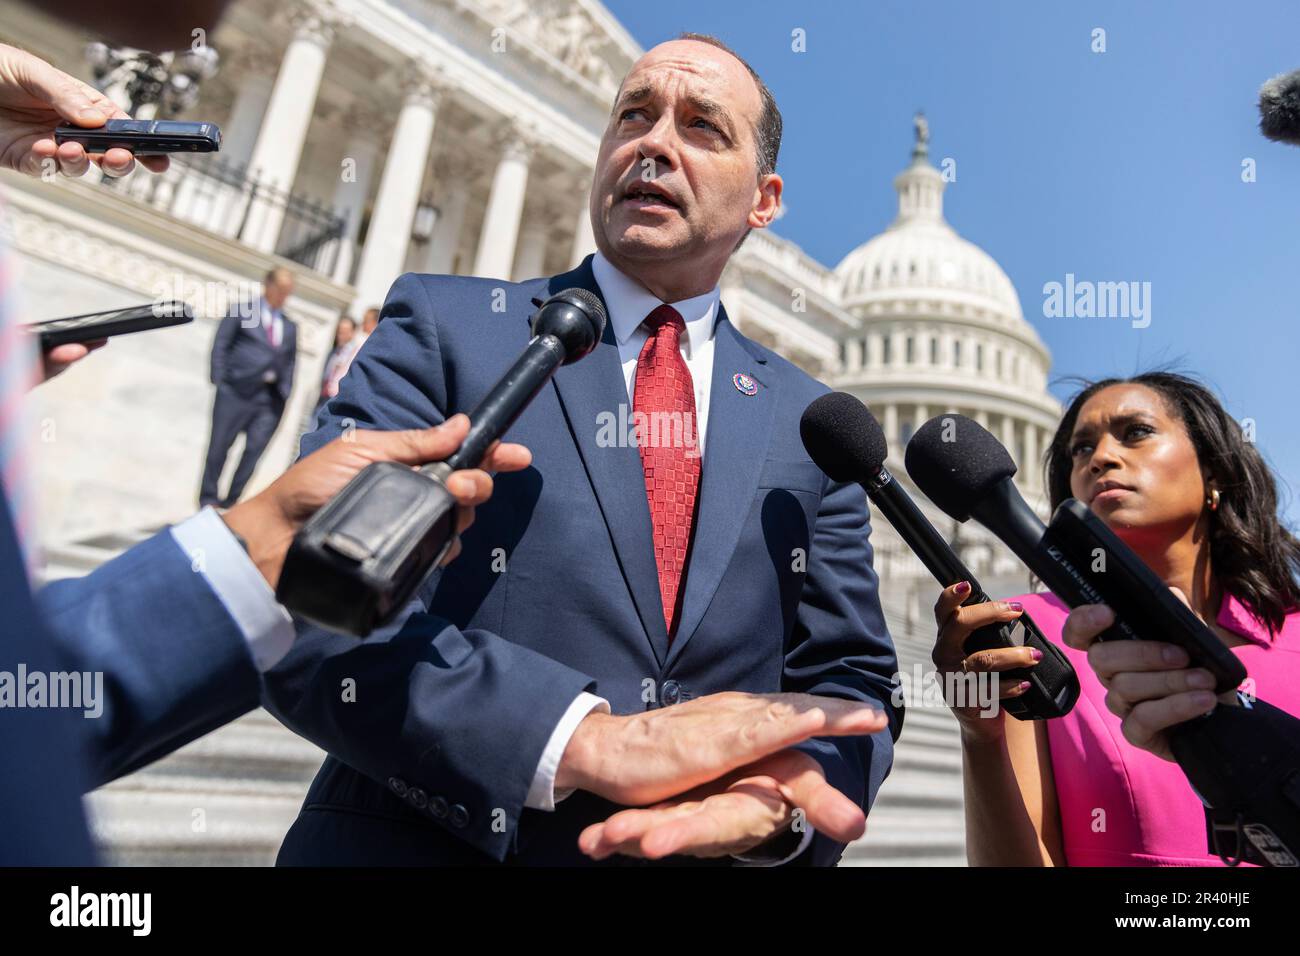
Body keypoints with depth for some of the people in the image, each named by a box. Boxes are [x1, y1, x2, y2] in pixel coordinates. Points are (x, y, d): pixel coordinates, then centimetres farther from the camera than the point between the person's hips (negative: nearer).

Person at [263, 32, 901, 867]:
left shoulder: (810, 424, 2)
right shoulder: (447, 326, -5)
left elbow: (851, 681, 2)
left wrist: (782, 802, -18)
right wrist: (588, 737, -25)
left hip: (710, 854, 3)